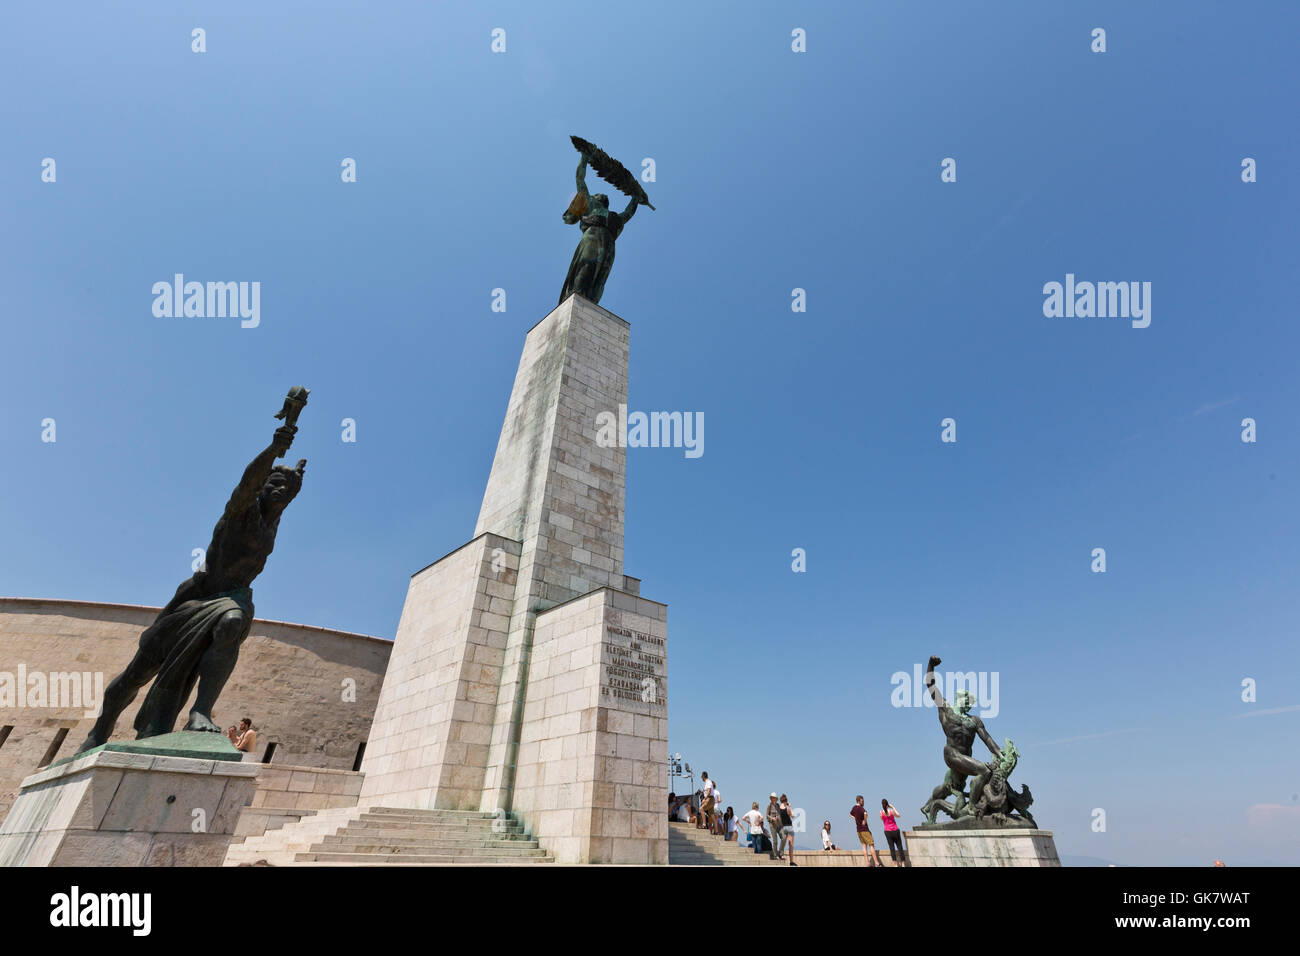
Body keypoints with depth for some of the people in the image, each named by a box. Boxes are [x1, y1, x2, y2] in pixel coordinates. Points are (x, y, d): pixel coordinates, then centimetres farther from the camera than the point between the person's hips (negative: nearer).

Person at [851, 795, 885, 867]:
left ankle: (867, 863, 4)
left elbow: (850, 814, 29)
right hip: (864, 829, -7)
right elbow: (865, 814, -41)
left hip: (858, 830, 7)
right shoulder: (861, 808, -18)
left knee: (864, 845, 7)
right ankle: (877, 863, 0)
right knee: (871, 844, -1)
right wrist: (865, 821, -24)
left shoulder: (854, 807, 9)